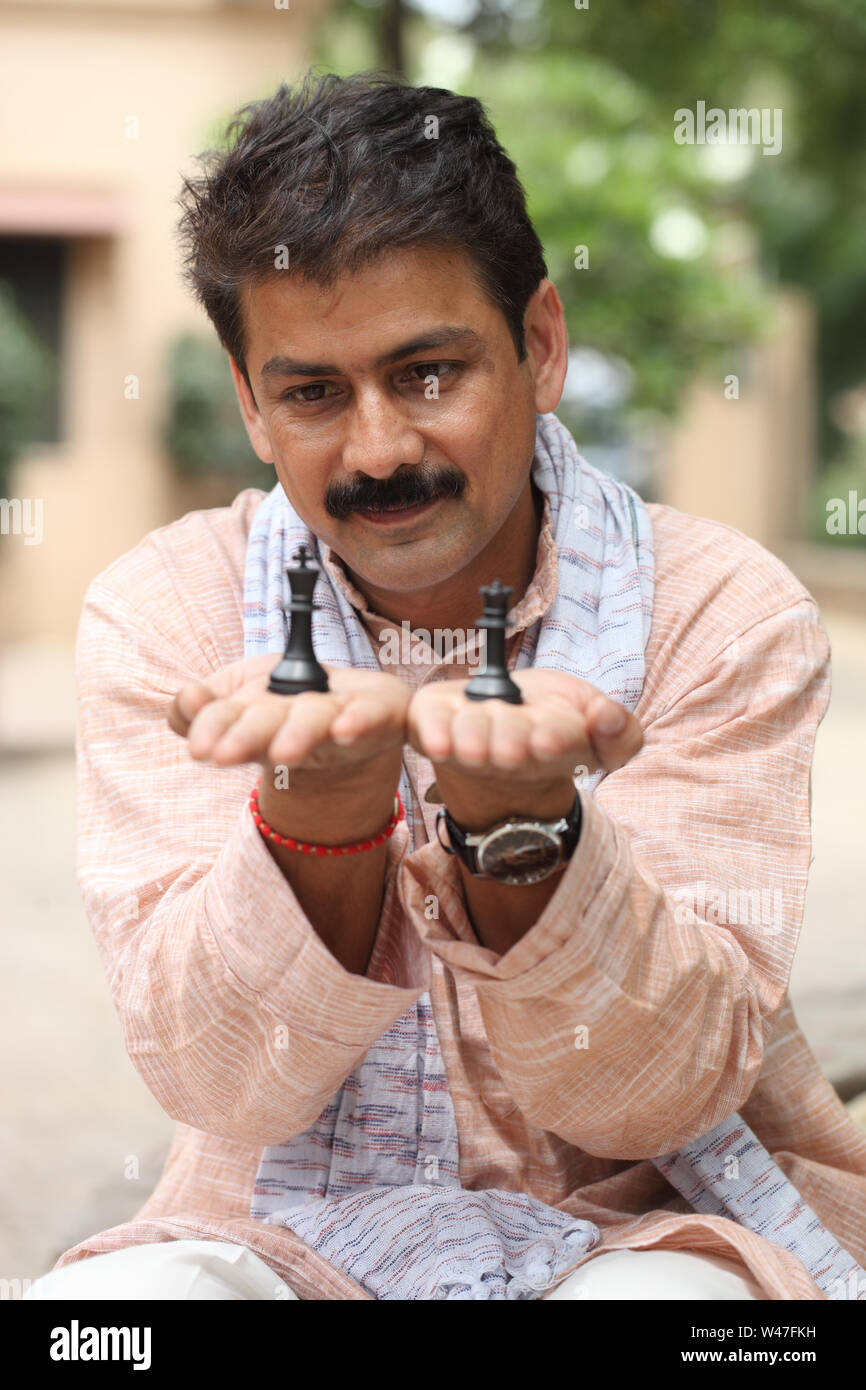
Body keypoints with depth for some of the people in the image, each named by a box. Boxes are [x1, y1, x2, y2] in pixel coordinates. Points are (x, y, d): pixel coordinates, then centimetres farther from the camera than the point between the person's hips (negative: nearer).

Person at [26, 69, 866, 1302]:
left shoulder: (726, 613, -7)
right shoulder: (164, 616, -4)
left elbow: (662, 1096, -14)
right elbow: (221, 1087, -12)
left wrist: (517, 811, -32)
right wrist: (319, 797, -30)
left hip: (657, 1220, 0)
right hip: (297, 1228, 1)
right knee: (98, 1305, -30)